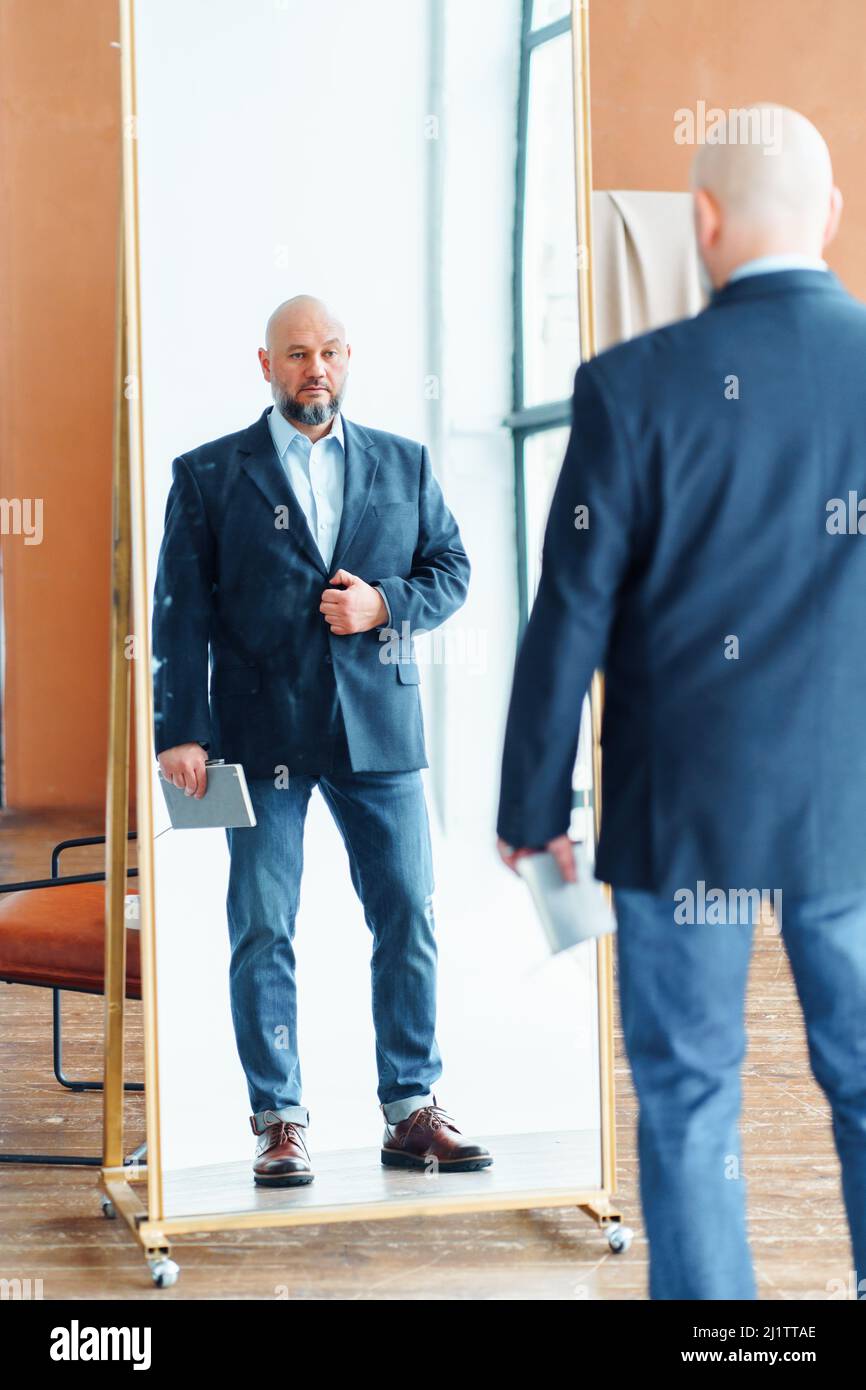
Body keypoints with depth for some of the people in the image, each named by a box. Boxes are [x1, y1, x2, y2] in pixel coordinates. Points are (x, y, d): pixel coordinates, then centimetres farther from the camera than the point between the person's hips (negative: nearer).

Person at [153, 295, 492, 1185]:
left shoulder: (404, 465, 12)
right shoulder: (208, 475, 5)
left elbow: (451, 570, 14)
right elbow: (182, 611, 0)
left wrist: (385, 604, -7)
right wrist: (181, 730, -9)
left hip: (378, 729, 2)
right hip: (262, 735, -2)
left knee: (409, 920, 2)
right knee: (261, 933, 0)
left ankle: (412, 1112, 13)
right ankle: (280, 1124, 10)